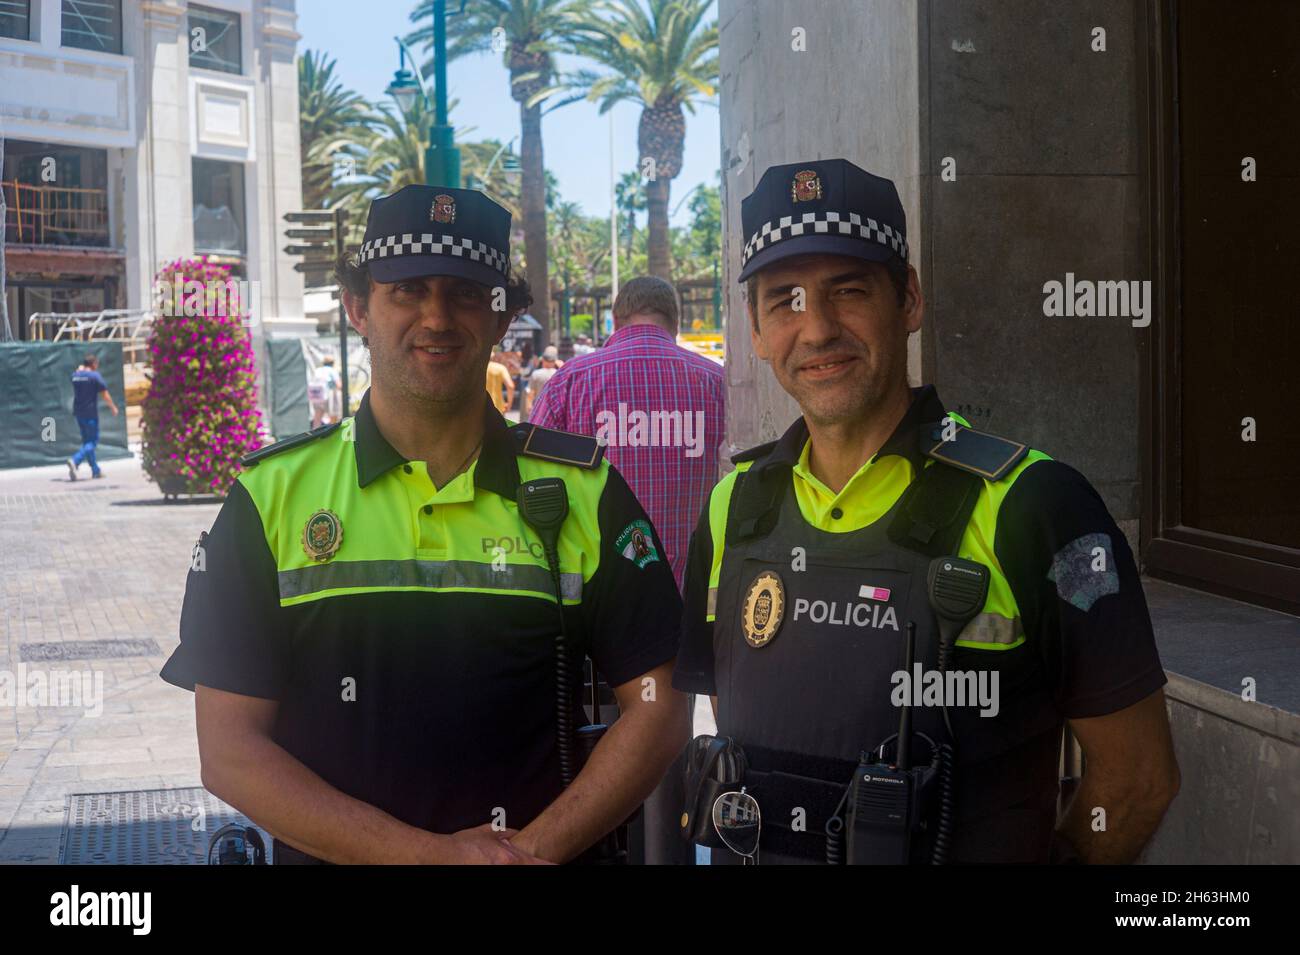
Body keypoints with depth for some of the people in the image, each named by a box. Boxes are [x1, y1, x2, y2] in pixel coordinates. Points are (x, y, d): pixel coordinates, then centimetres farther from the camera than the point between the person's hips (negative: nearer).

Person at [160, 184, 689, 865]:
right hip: (329, 856, 0)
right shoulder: (272, 495, -4)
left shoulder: (584, 489, -2)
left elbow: (658, 707, -3)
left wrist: (537, 848, -17)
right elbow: (230, 749, -8)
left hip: (541, 854, 0)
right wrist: (429, 853, -17)